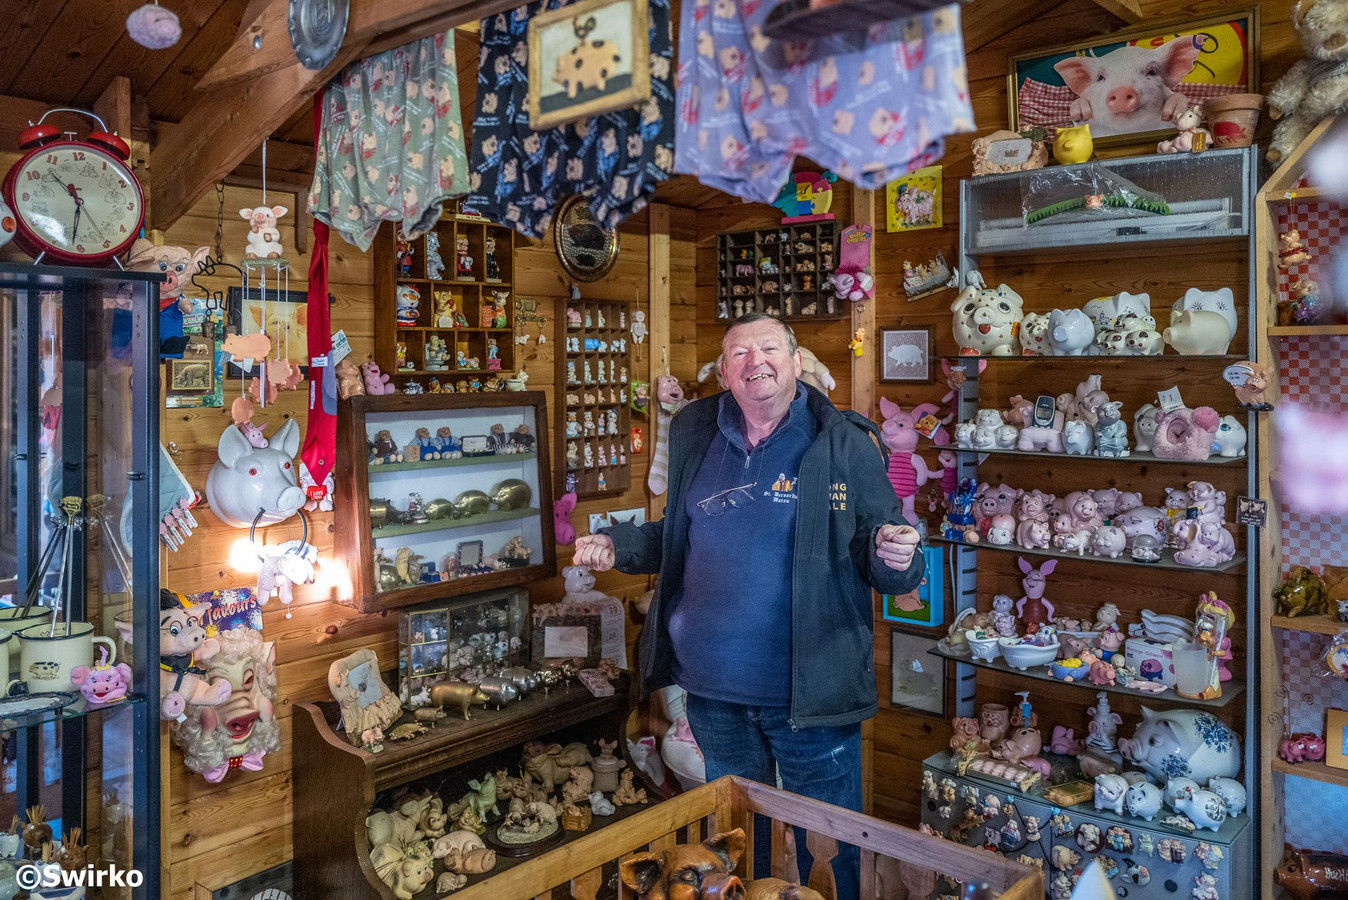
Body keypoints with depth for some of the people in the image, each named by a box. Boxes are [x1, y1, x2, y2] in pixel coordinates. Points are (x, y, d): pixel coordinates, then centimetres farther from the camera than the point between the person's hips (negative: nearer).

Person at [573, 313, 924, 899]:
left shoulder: (846, 445, -8)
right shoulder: (694, 437, 5)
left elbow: (883, 566, -4)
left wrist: (894, 557, -27)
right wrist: (617, 545, 1)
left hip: (811, 693, -4)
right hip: (713, 691, 4)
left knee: (828, 849, 13)